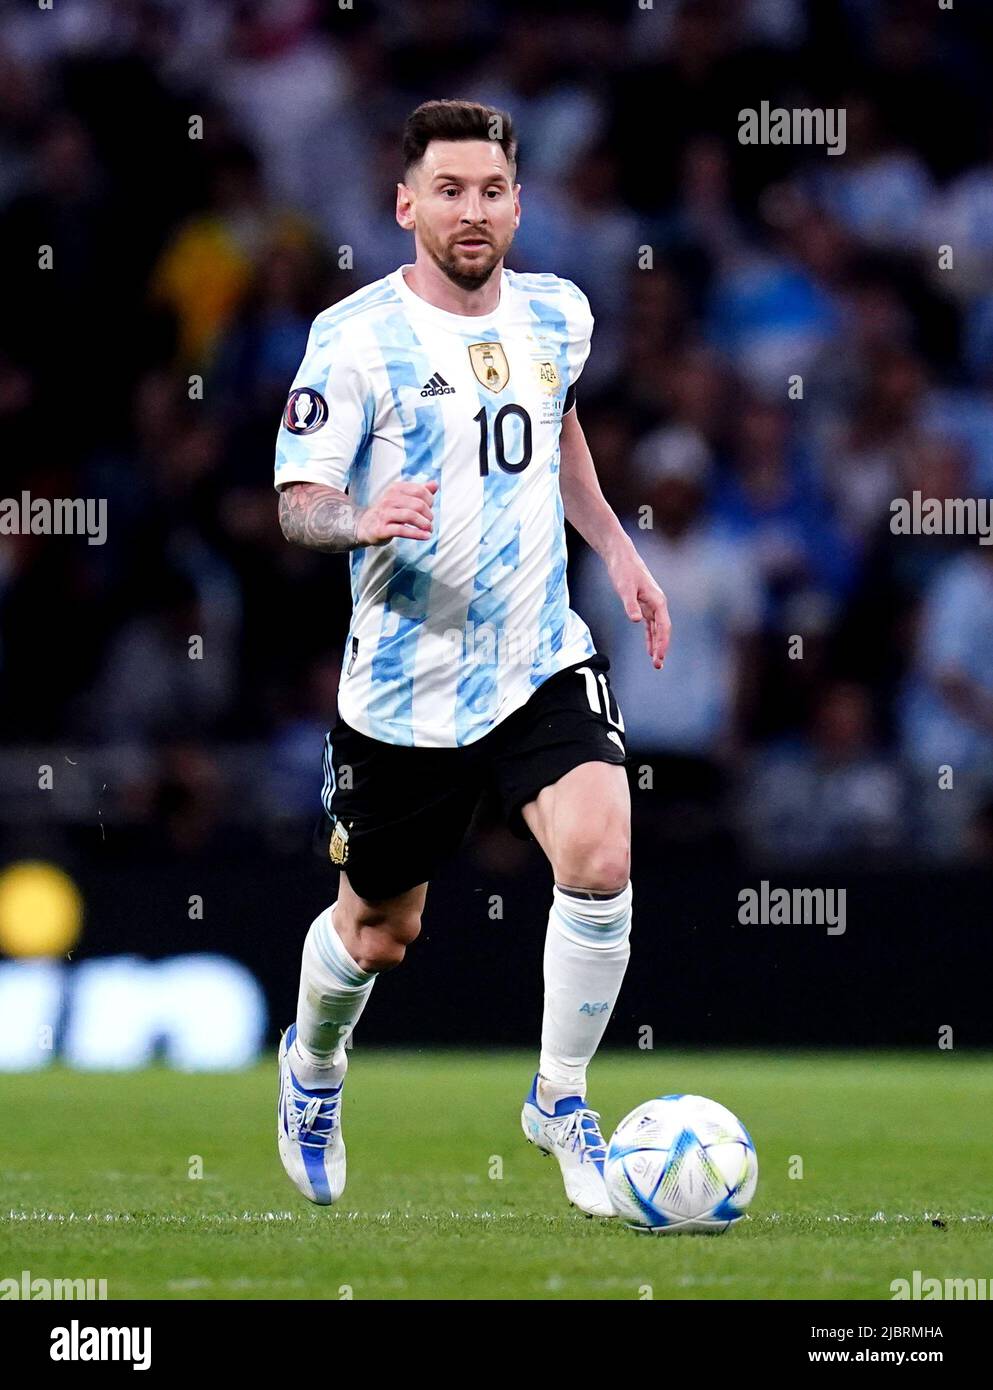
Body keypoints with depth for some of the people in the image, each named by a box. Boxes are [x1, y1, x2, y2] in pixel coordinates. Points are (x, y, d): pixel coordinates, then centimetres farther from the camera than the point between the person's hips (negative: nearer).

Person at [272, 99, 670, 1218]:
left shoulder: (557, 315, 4)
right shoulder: (356, 336, -11)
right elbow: (297, 504, -14)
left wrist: (616, 550, 21)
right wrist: (361, 520, -35)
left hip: (543, 664, 3)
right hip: (402, 691, -3)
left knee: (600, 859, -22)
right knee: (379, 934, 12)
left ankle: (559, 1101, -1)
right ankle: (312, 1068, 47)